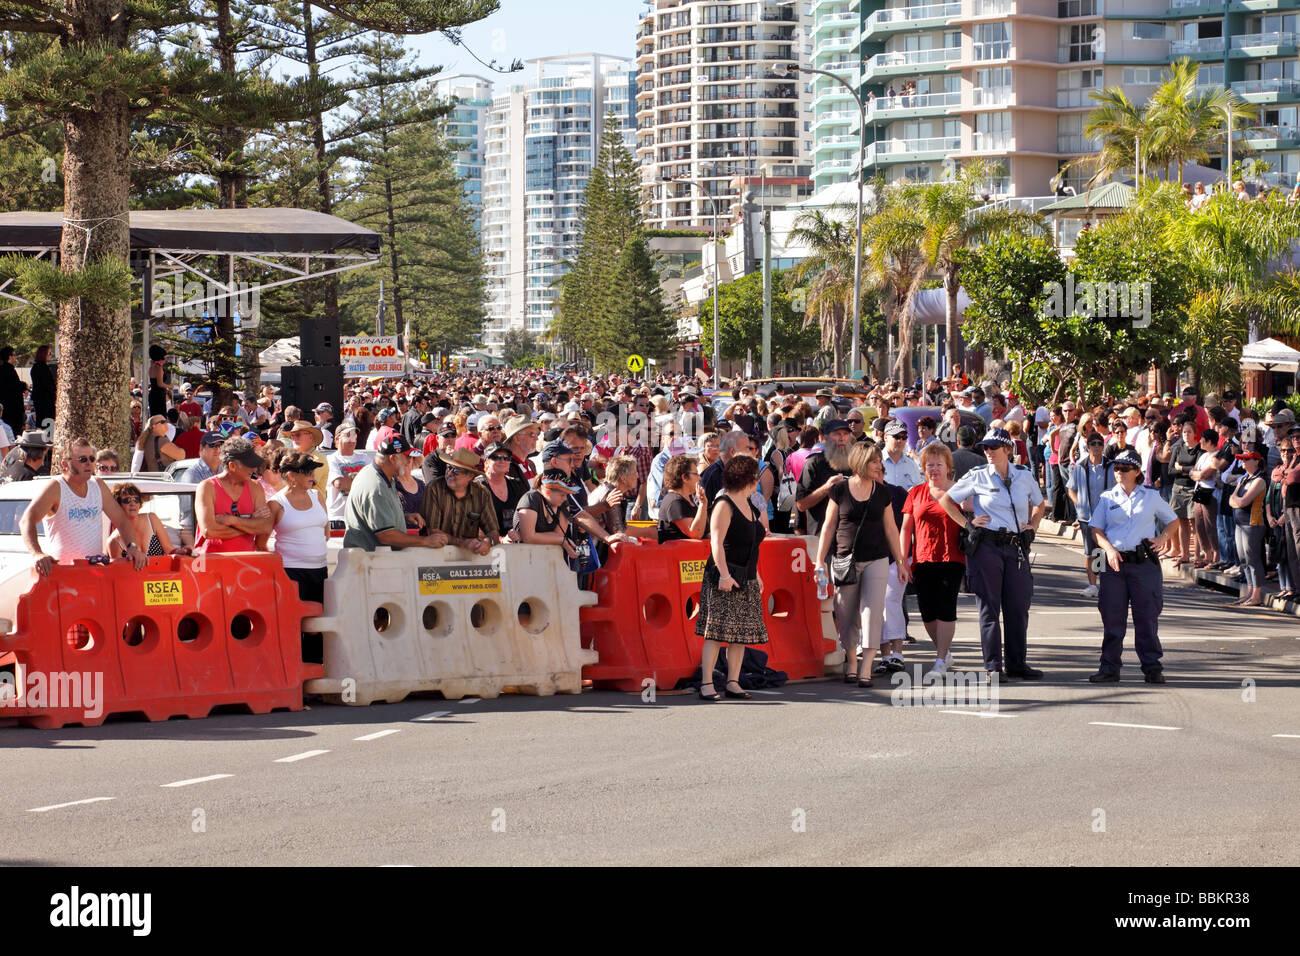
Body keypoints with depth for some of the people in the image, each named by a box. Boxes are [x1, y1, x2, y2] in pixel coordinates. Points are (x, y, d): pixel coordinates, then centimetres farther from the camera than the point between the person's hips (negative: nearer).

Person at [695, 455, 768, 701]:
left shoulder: (748, 505, 18)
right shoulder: (724, 505, -9)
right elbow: (716, 542, -16)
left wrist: (756, 575, 23)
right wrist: (724, 574, -24)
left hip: (746, 579, 9)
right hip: (724, 577, -9)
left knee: (742, 632, 5)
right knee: (717, 631, -10)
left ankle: (733, 682, 8)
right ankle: (706, 683, -11)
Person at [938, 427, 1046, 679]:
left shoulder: (1024, 477, 10)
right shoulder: (977, 477, 3)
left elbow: (1039, 504, 28)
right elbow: (946, 500, 8)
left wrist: (1032, 526, 12)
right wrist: (967, 523, 0)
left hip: (1017, 547, 3)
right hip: (986, 545, -3)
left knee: (1018, 607, 3)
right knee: (989, 607, -2)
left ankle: (1016, 663, 12)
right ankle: (993, 665, 1)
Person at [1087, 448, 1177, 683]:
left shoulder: (1151, 497, 9)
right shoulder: (1107, 498, 11)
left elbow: (1172, 520, 19)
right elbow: (1096, 529, 7)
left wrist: (1162, 538, 0)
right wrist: (1109, 549, -10)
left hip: (1144, 564, -1)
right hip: (1114, 563, 1)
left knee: (1147, 616, -2)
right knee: (1112, 617, 0)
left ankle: (1152, 667, 4)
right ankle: (1109, 668, 6)